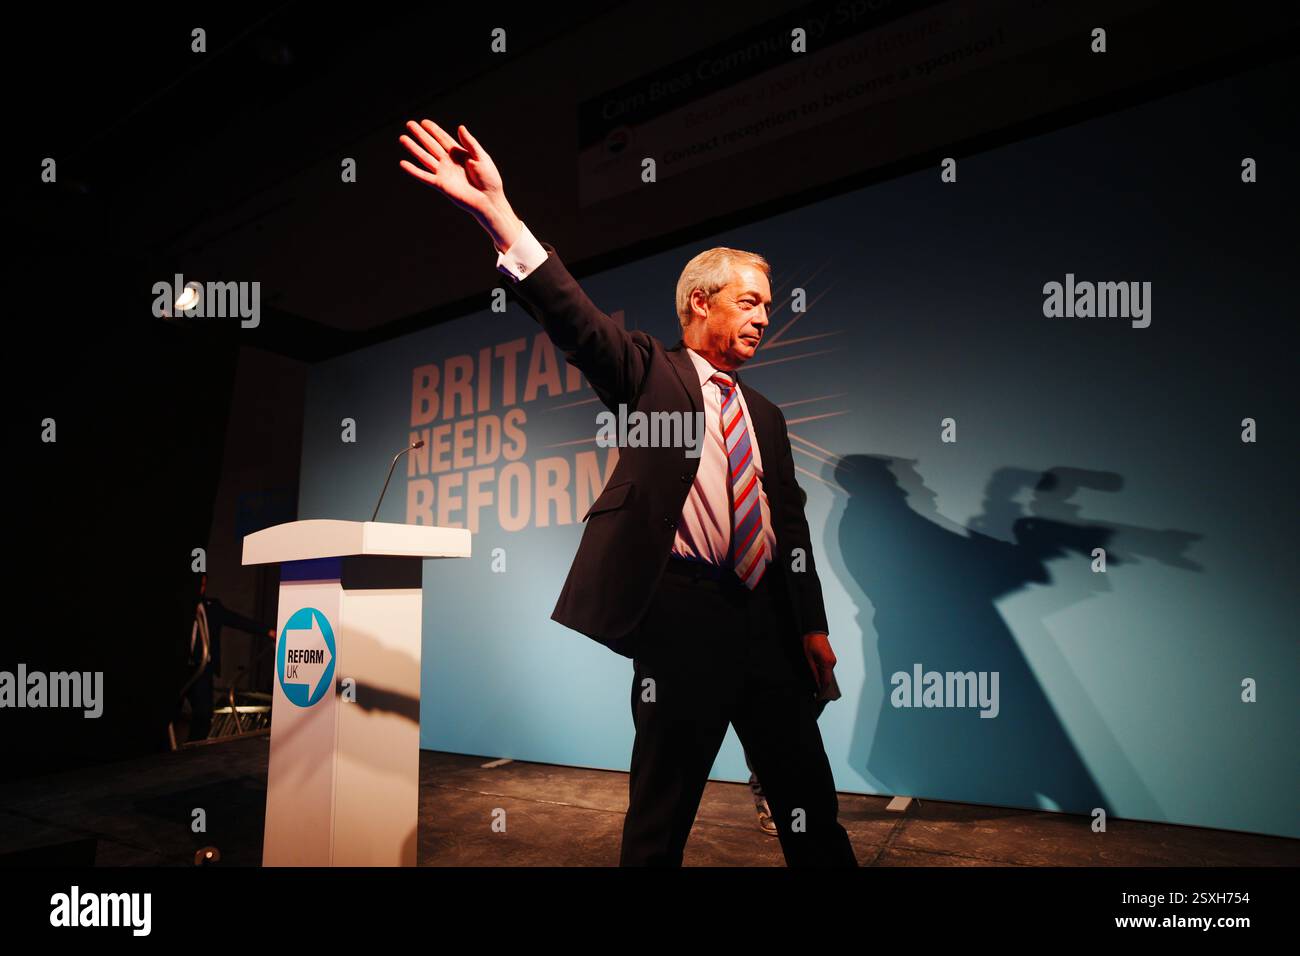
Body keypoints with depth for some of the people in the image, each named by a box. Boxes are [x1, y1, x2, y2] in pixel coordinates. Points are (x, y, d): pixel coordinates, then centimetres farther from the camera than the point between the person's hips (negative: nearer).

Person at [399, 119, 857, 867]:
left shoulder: (765, 415, 17)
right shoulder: (652, 372, 2)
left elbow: (791, 523, 15)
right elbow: (573, 315, -14)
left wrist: (814, 625, 11)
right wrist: (497, 210, -25)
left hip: (768, 616, 6)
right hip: (686, 610, -6)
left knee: (811, 799, 16)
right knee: (662, 810, 7)